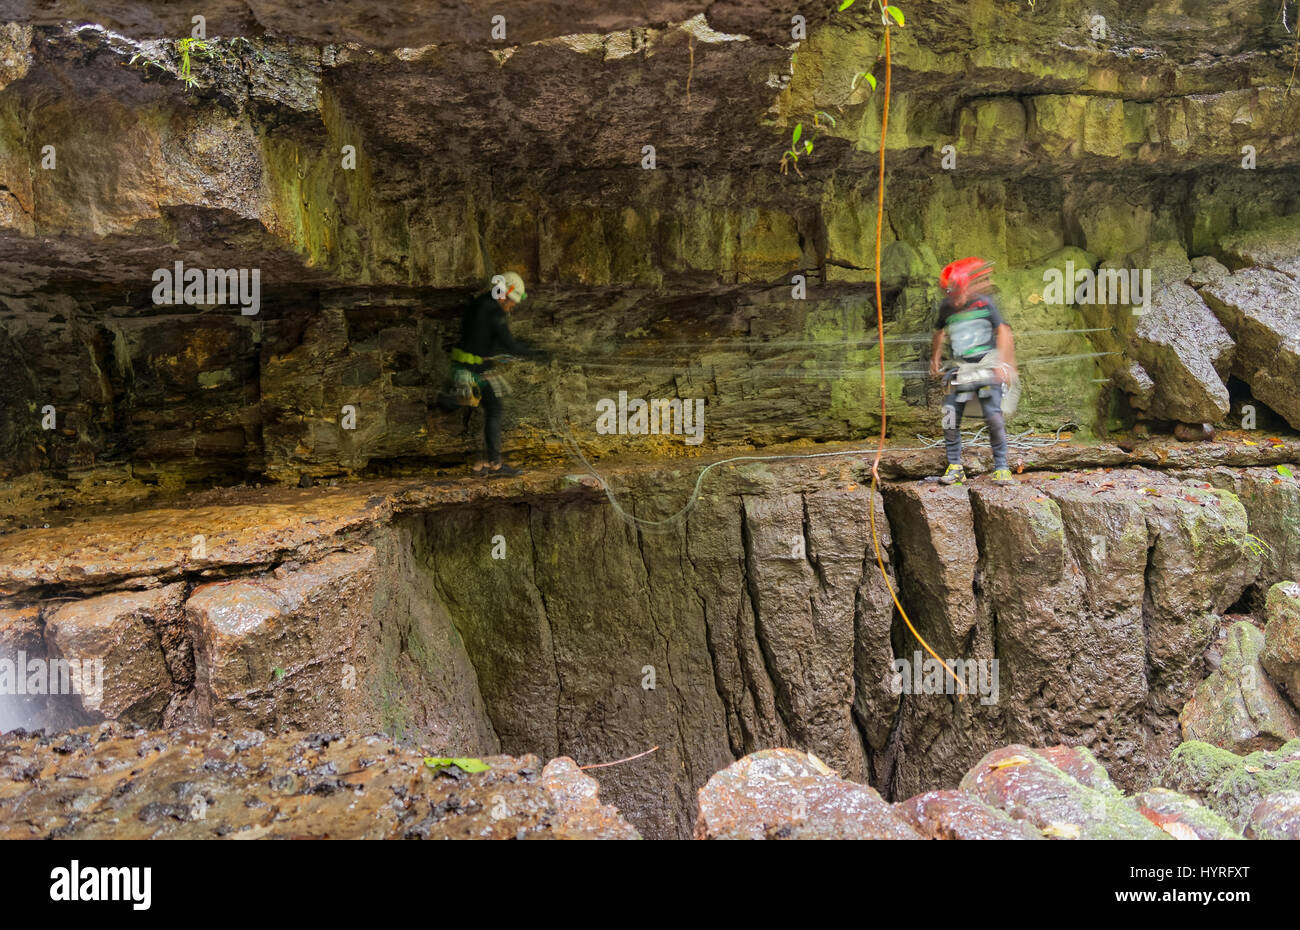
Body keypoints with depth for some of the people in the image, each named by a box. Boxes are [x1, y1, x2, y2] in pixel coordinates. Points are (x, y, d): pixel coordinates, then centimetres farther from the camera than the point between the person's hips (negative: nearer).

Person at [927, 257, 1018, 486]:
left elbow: (1003, 332, -3)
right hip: (961, 370, 4)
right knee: (950, 419, -4)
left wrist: (1003, 364, -12)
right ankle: (955, 467, 9)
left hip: (987, 367, -3)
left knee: (993, 416, -12)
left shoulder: (984, 303, -4)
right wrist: (934, 360, 28)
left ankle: (1001, 468, 0)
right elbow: (939, 333, 25)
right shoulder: (946, 308, 6)